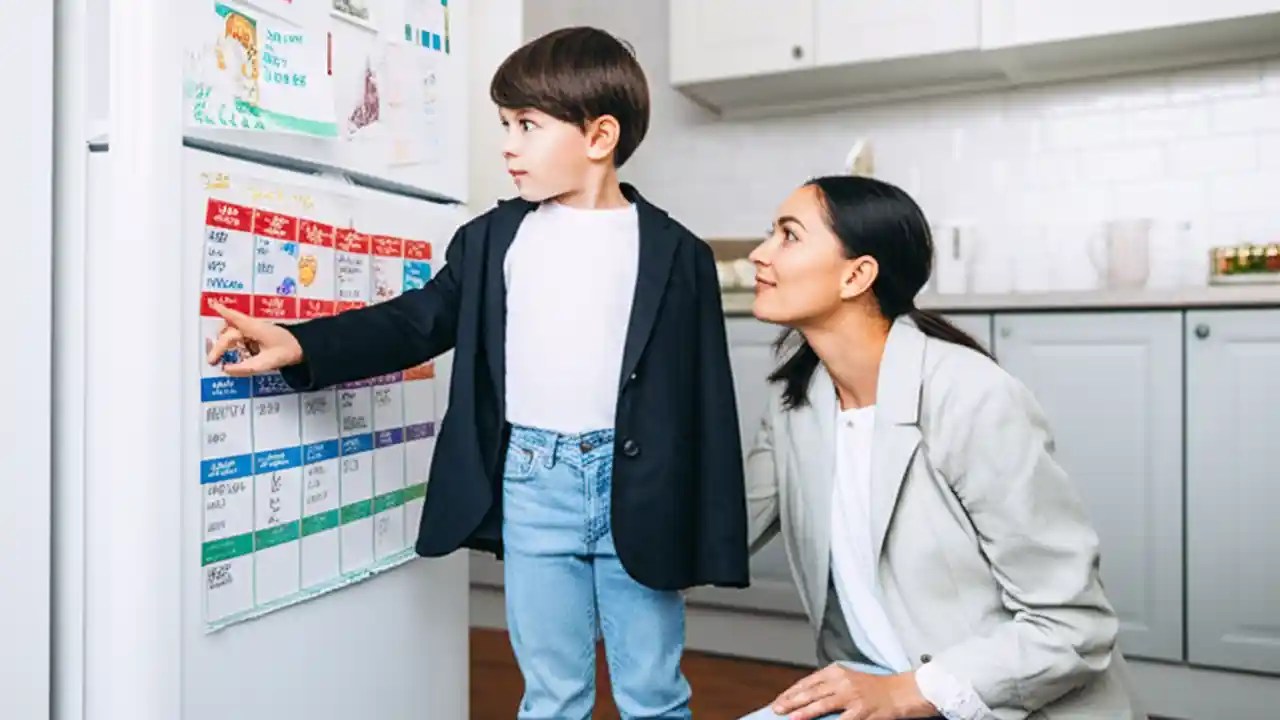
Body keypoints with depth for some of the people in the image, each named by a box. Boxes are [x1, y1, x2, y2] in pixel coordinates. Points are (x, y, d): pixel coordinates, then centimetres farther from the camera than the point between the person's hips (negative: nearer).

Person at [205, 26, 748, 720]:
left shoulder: (676, 253, -3)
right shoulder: (494, 236, 7)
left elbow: (704, 397, -3)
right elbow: (418, 320, 8)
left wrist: (712, 536, -5)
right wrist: (302, 346, -8)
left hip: (636, 491, -2)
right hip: (531, 486, 3)